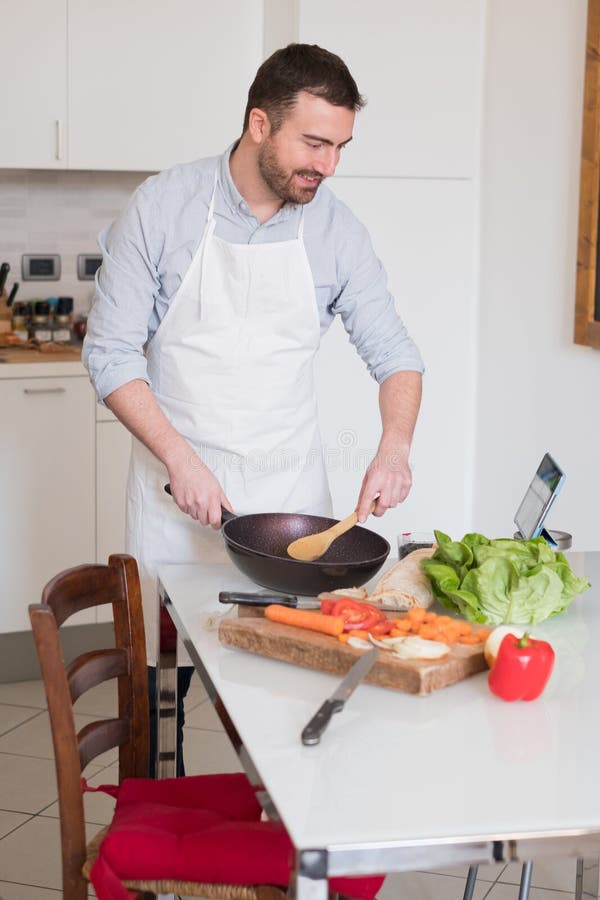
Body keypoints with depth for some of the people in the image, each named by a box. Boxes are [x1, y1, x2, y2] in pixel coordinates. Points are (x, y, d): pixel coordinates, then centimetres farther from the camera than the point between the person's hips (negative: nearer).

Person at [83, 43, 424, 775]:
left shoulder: (335, 229, -1)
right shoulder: (161, 208, -9)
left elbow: (393, 353, 3)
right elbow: (110, 352, -7)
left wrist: (395, 445, -16)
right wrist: (180, 460, -17)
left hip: (290, 486, 2)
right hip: (176, 480, -2)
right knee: (158, 668, 6)